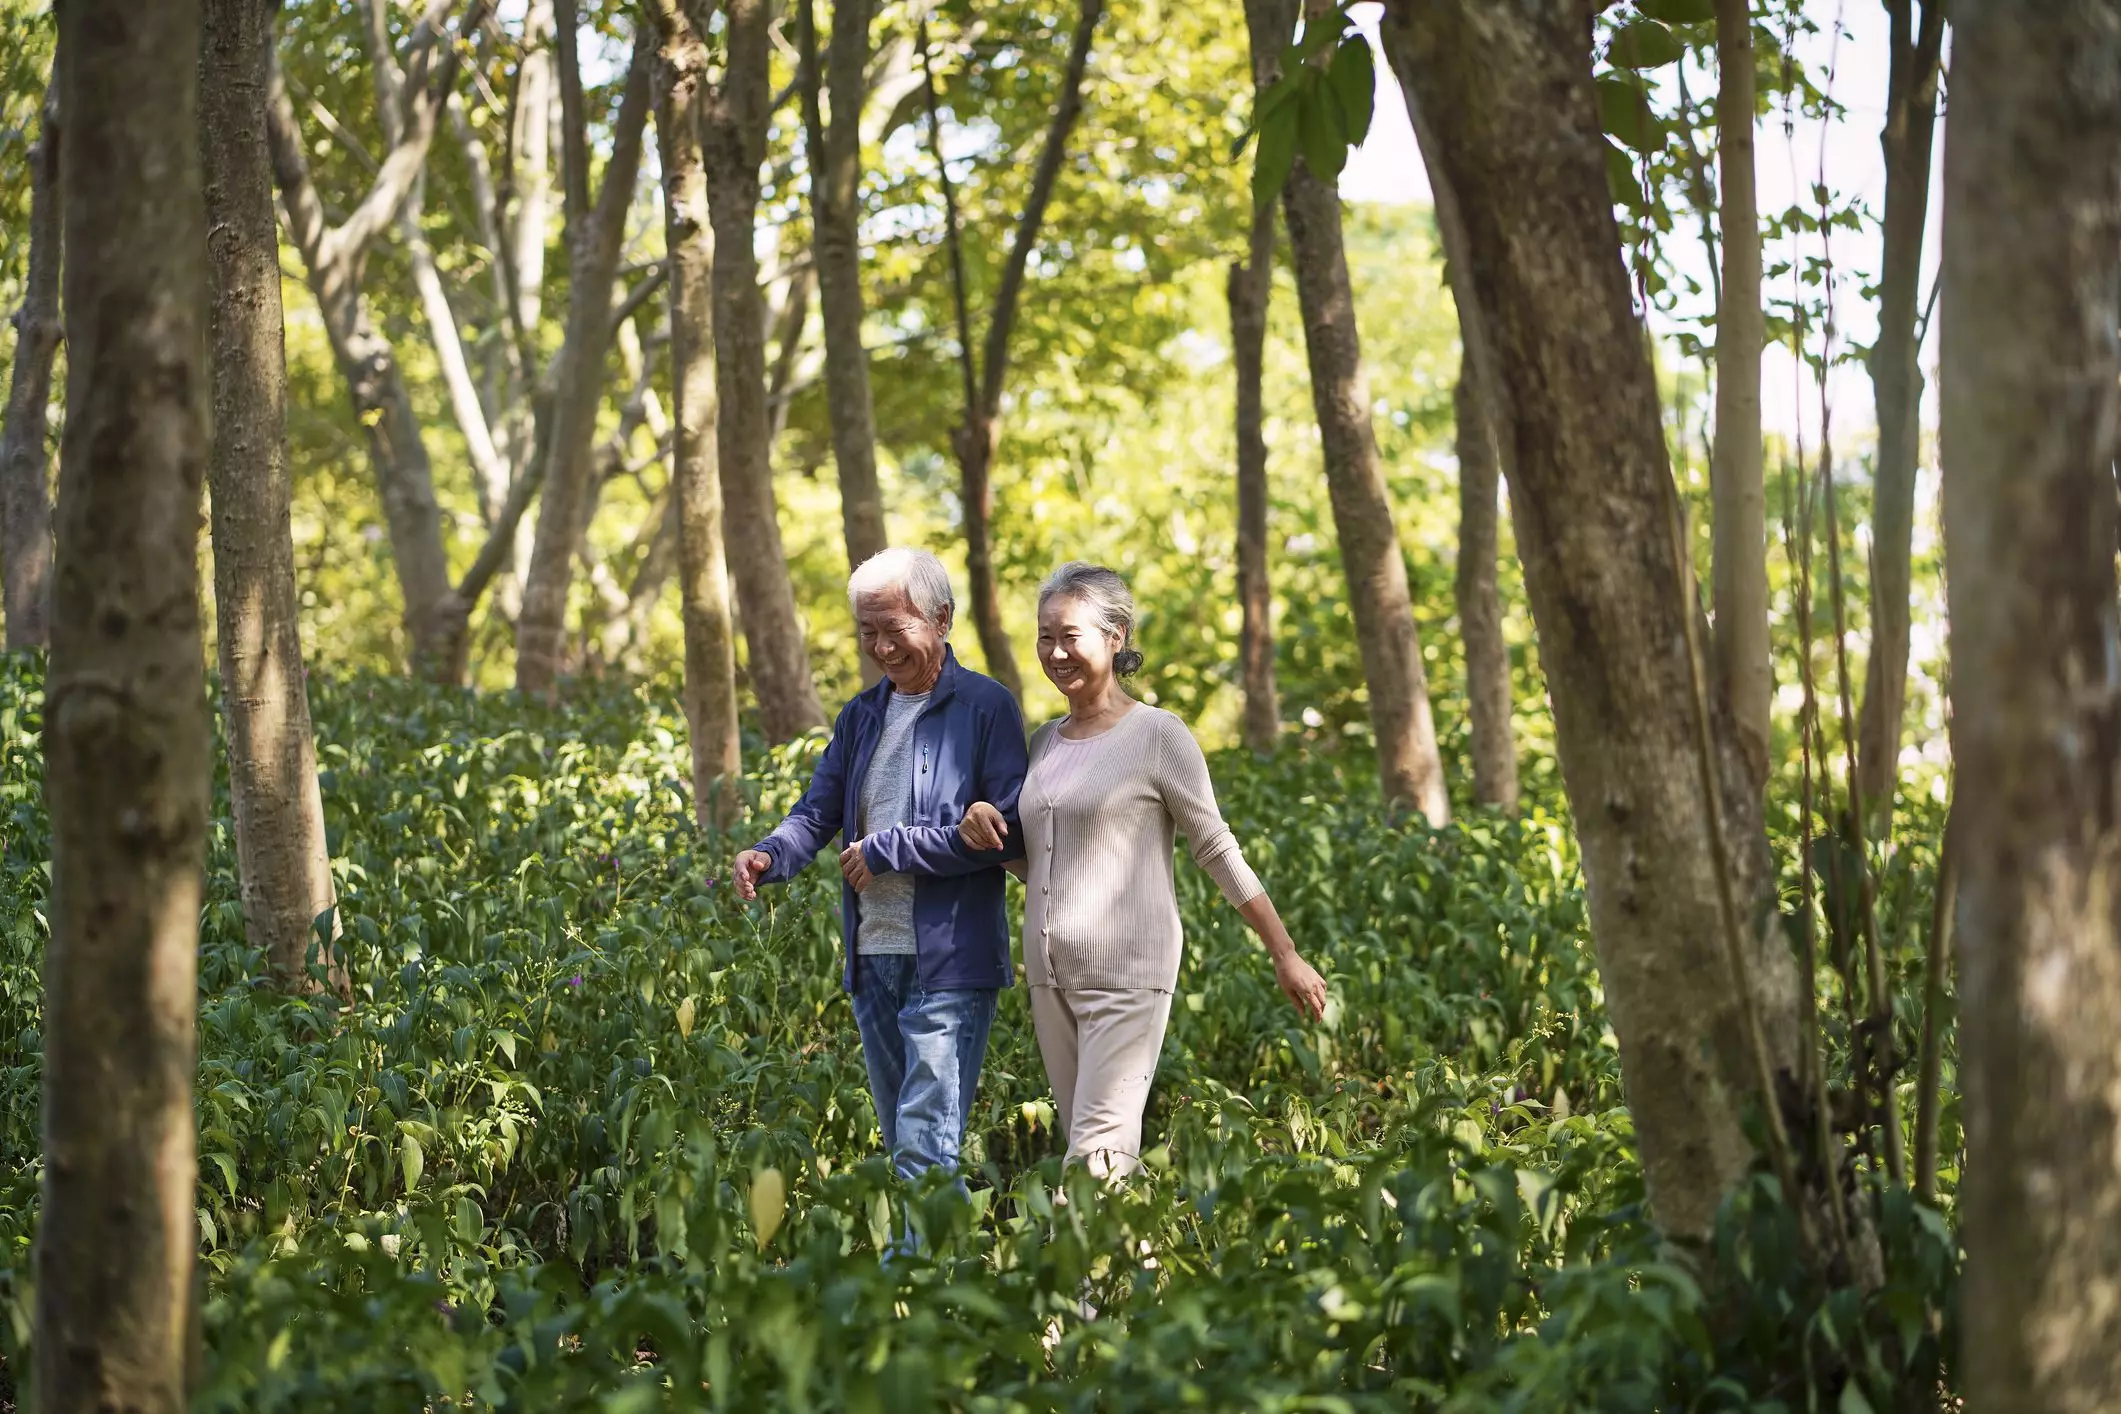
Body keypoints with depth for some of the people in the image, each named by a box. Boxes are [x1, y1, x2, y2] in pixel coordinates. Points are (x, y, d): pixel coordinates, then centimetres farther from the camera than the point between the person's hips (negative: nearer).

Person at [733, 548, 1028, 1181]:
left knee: (926, 1150, -13)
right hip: (872, 959, 7)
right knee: (901, 1146, 14)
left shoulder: (985, 708, -6)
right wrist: (770, 855, -13)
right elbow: (819, 811, 11)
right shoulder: (861, 716, 16)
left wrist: (889, 849, -13)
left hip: (949, 962, -7)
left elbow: (1008, 832, -14)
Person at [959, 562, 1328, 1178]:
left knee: (1098, 1156, -13)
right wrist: (985, 822, 2)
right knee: (1094, 1146, 6)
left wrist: (1285, 954, -2)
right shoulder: (1046, 741, 13)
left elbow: (1217, 850, -2)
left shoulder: (1157, 734, -5)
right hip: (1051, 972, 7)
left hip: (1127, 972, -7)